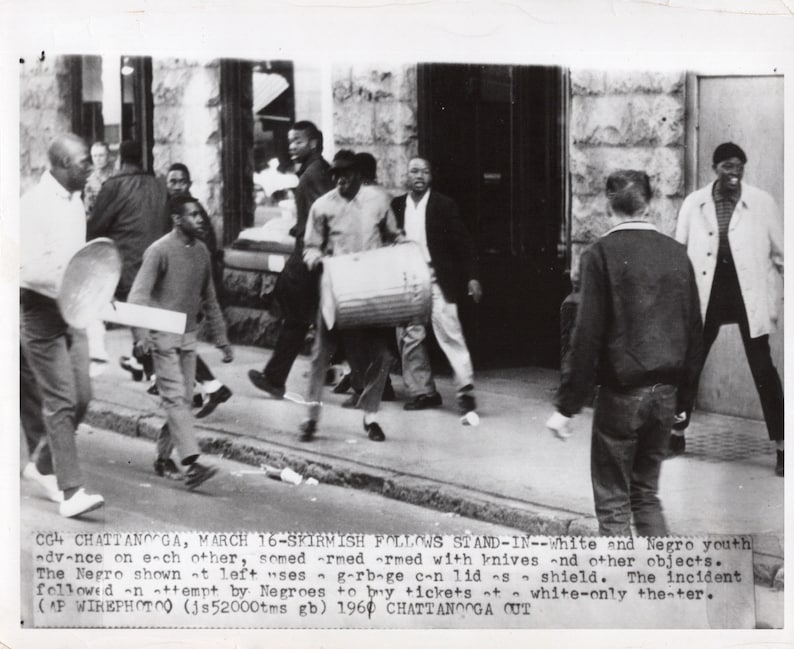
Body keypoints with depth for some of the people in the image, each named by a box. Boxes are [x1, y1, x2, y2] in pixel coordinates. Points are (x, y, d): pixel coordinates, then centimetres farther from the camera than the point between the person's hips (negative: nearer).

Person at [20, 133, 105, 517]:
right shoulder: (34, 205, -16)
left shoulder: (75, 202, 11)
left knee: (81, 395, 7)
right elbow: (27, 268, -23)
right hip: (39, 309, -8)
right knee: (60, 400, -8)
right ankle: (71, 492, -6)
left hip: (71, 309, 8)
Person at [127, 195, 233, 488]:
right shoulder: (160, 251, -10)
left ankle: (163, 457, 19)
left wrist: (222, 340, 19)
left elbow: (209, 299, 19)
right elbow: (138, 294, -18)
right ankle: (192, 463, -19)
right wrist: (140, 332, -32)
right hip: (163, 335, -7)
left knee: (184, 399, 6)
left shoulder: (201, 251, 10)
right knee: (175, 397, -12)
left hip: (188, 336, 7)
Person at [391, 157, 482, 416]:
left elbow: (462, 242, -3)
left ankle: (466, 391, -5)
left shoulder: (444, 205, -2)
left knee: (449, 333, -9)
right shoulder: (396, 206, 8)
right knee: (409, 338, 6)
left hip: (436, 280, -4)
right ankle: (423, 391, 16)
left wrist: (471, 277, -9)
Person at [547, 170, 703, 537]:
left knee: (613, 503, 5)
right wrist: (685, 396, 15)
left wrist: (566, 405, -8)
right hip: (665, 393, 5)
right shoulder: (676, 253, 3)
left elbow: (587, 335, -13)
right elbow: (694, 331, 6)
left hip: (620, 392, -5)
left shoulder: (601, 255, -10)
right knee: (647, 495, 18)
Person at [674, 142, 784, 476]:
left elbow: (779, 252, 3)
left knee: (763, 369, -3)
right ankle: (677, 434, 28)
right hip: (706, 294, 2)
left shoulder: (762, 203, -3)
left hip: (748, 294, -2)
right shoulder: (693, 204, 1)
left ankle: (781, 445, 4)